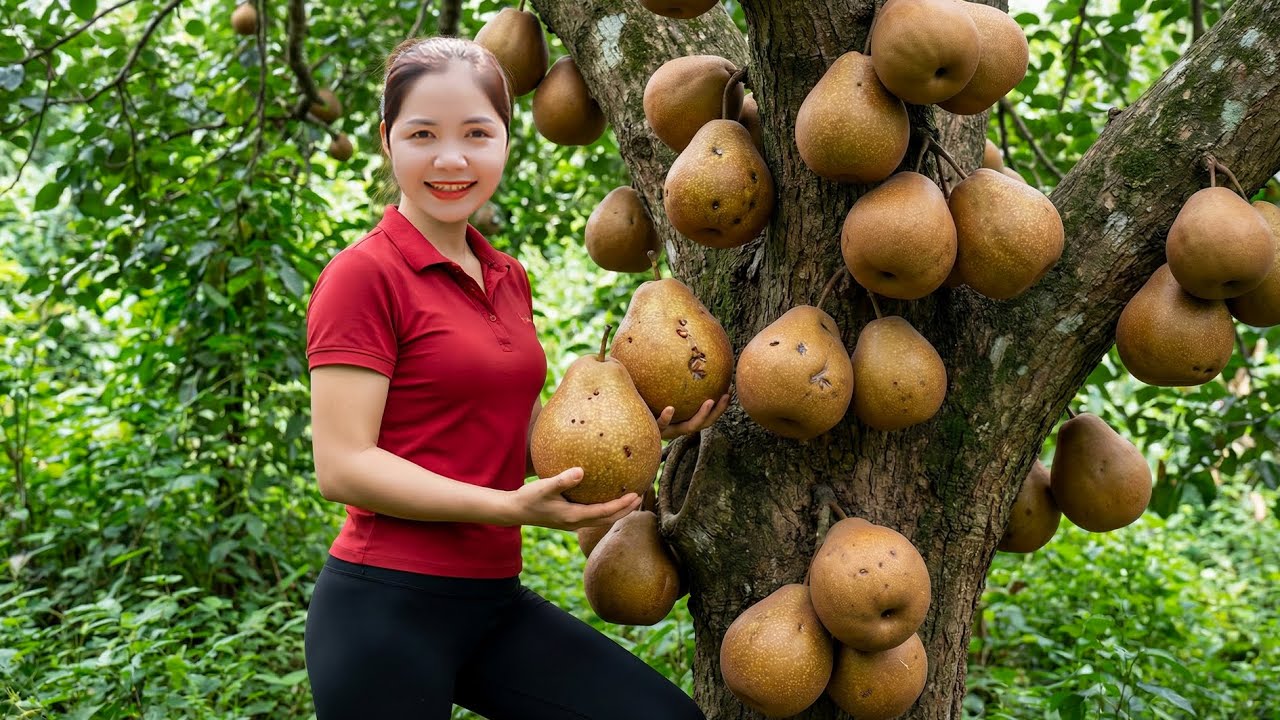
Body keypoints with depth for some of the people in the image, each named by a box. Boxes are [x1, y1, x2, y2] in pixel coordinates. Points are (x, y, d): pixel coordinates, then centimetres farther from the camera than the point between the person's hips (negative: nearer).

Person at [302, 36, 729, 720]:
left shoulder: (508, 279, 12)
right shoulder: (362, 274, -10)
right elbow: (343, 465, -16)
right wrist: (508, 506, -24)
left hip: (493, 599, 7)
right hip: (386, 607, -6)